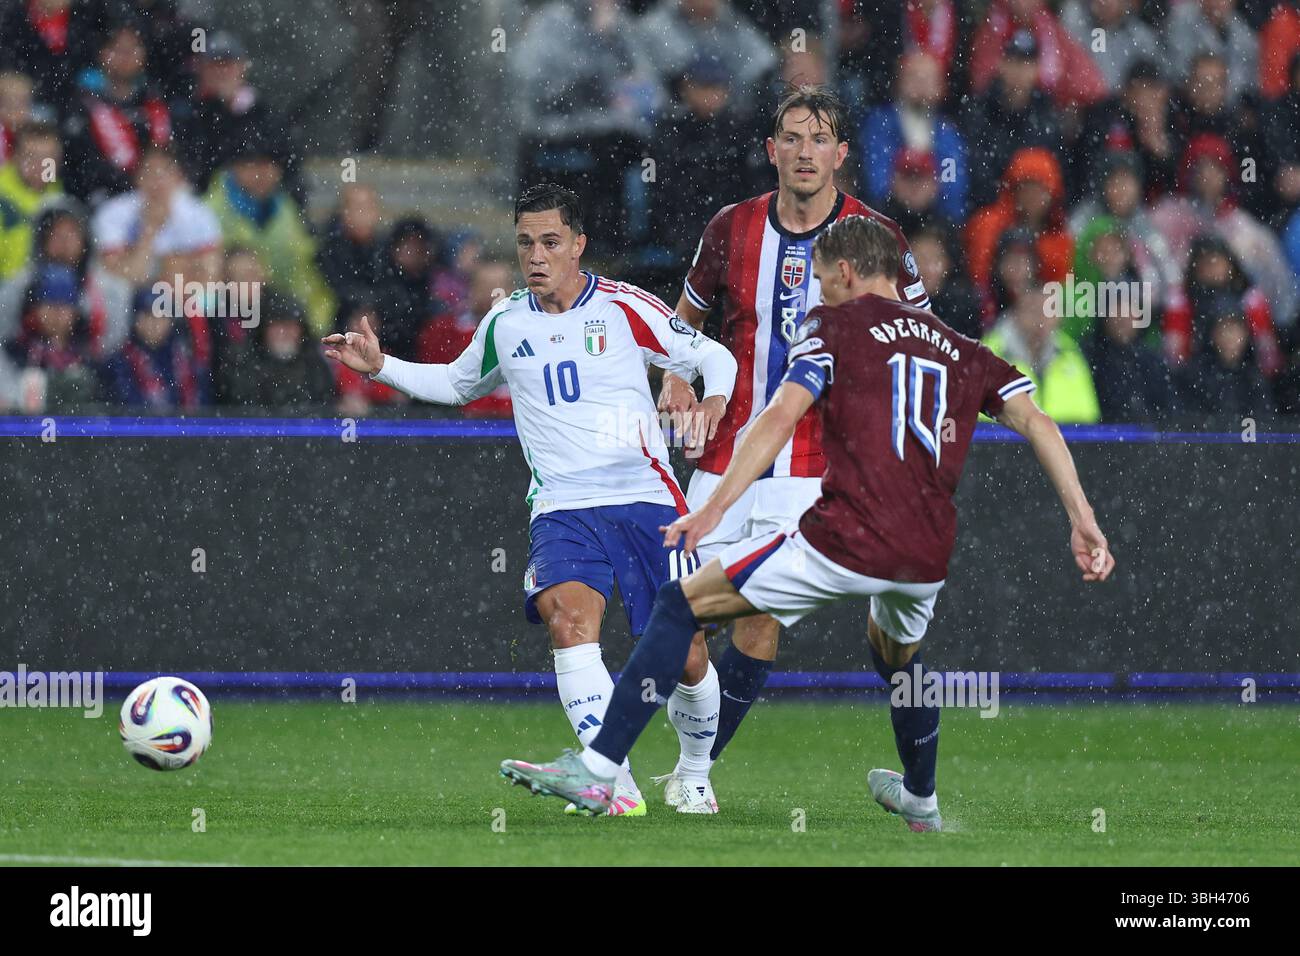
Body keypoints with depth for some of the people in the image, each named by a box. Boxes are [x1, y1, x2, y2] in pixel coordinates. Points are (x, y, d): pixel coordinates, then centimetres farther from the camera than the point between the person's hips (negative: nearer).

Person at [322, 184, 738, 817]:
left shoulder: (624, 308, 0)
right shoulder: (504, 324, 11)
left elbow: (711, 356, 8)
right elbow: (457, 385, 31)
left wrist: (715, 398, -13)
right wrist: (382, 368, 19)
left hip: (645, 500, -1)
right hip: (563, 509, 1)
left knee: (687, 658, -1)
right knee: (569, 618, -29)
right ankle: (618, 788, -33)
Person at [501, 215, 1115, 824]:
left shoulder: (835, 322, 7)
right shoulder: (960, 350, 22)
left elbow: (782, 415, -7)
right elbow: (1035, 421, 12)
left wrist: (715, 508, -12)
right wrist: (1082, 520, 10)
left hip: (846, 540, -6)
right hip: (928, 559, 6)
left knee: (681, 606, 3)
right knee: (897, 653, 39)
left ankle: (597, 768, -6)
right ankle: (921, 801, 53)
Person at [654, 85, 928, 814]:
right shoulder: (733, 229, 4)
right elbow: (686, 318, 20)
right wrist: (677, 382, 3)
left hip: (811, 465, -2)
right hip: (726, 451, 2)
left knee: (763, 619, -9)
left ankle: (699, 767, 3)